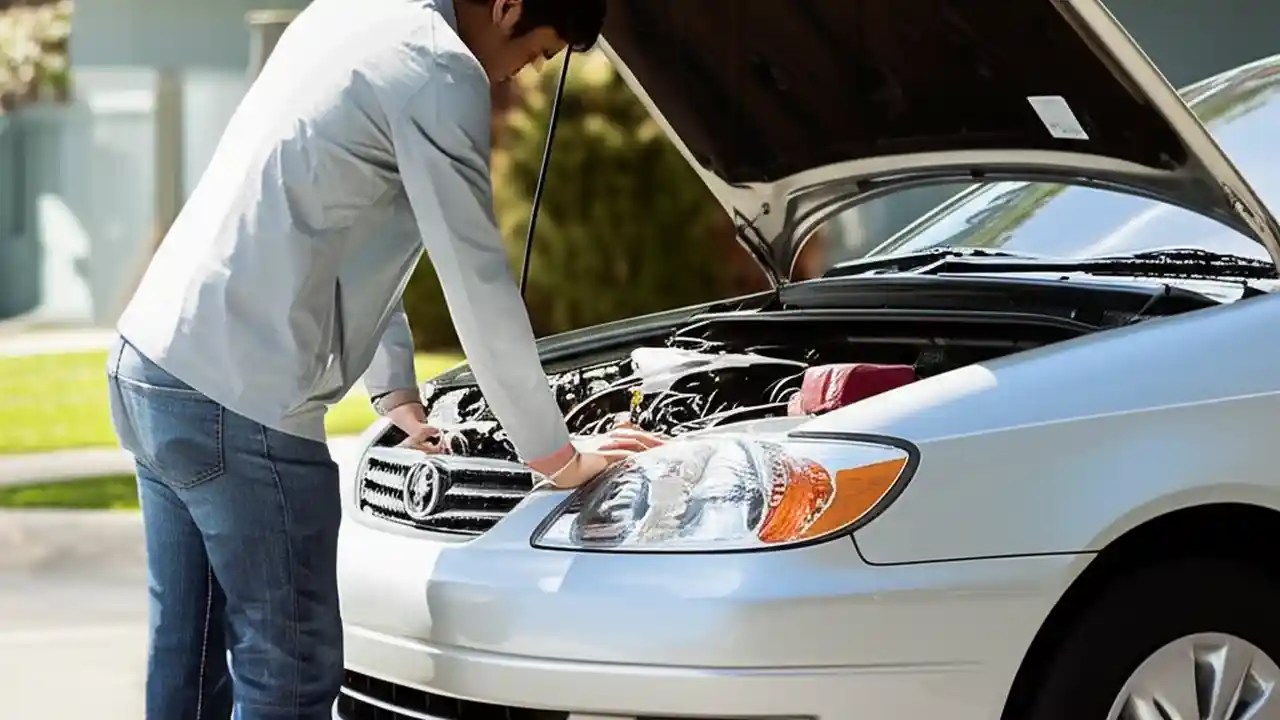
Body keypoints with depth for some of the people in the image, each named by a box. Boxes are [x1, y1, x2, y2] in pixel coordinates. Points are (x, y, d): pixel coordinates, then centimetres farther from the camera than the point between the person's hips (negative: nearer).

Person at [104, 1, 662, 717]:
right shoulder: (438, 71, -11)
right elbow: (479, 282, -9)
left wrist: (395, 389, 26)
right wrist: (557, 456, 0)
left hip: (148, 361, 9)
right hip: (237, 399, -9)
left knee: (191, 661, 15)